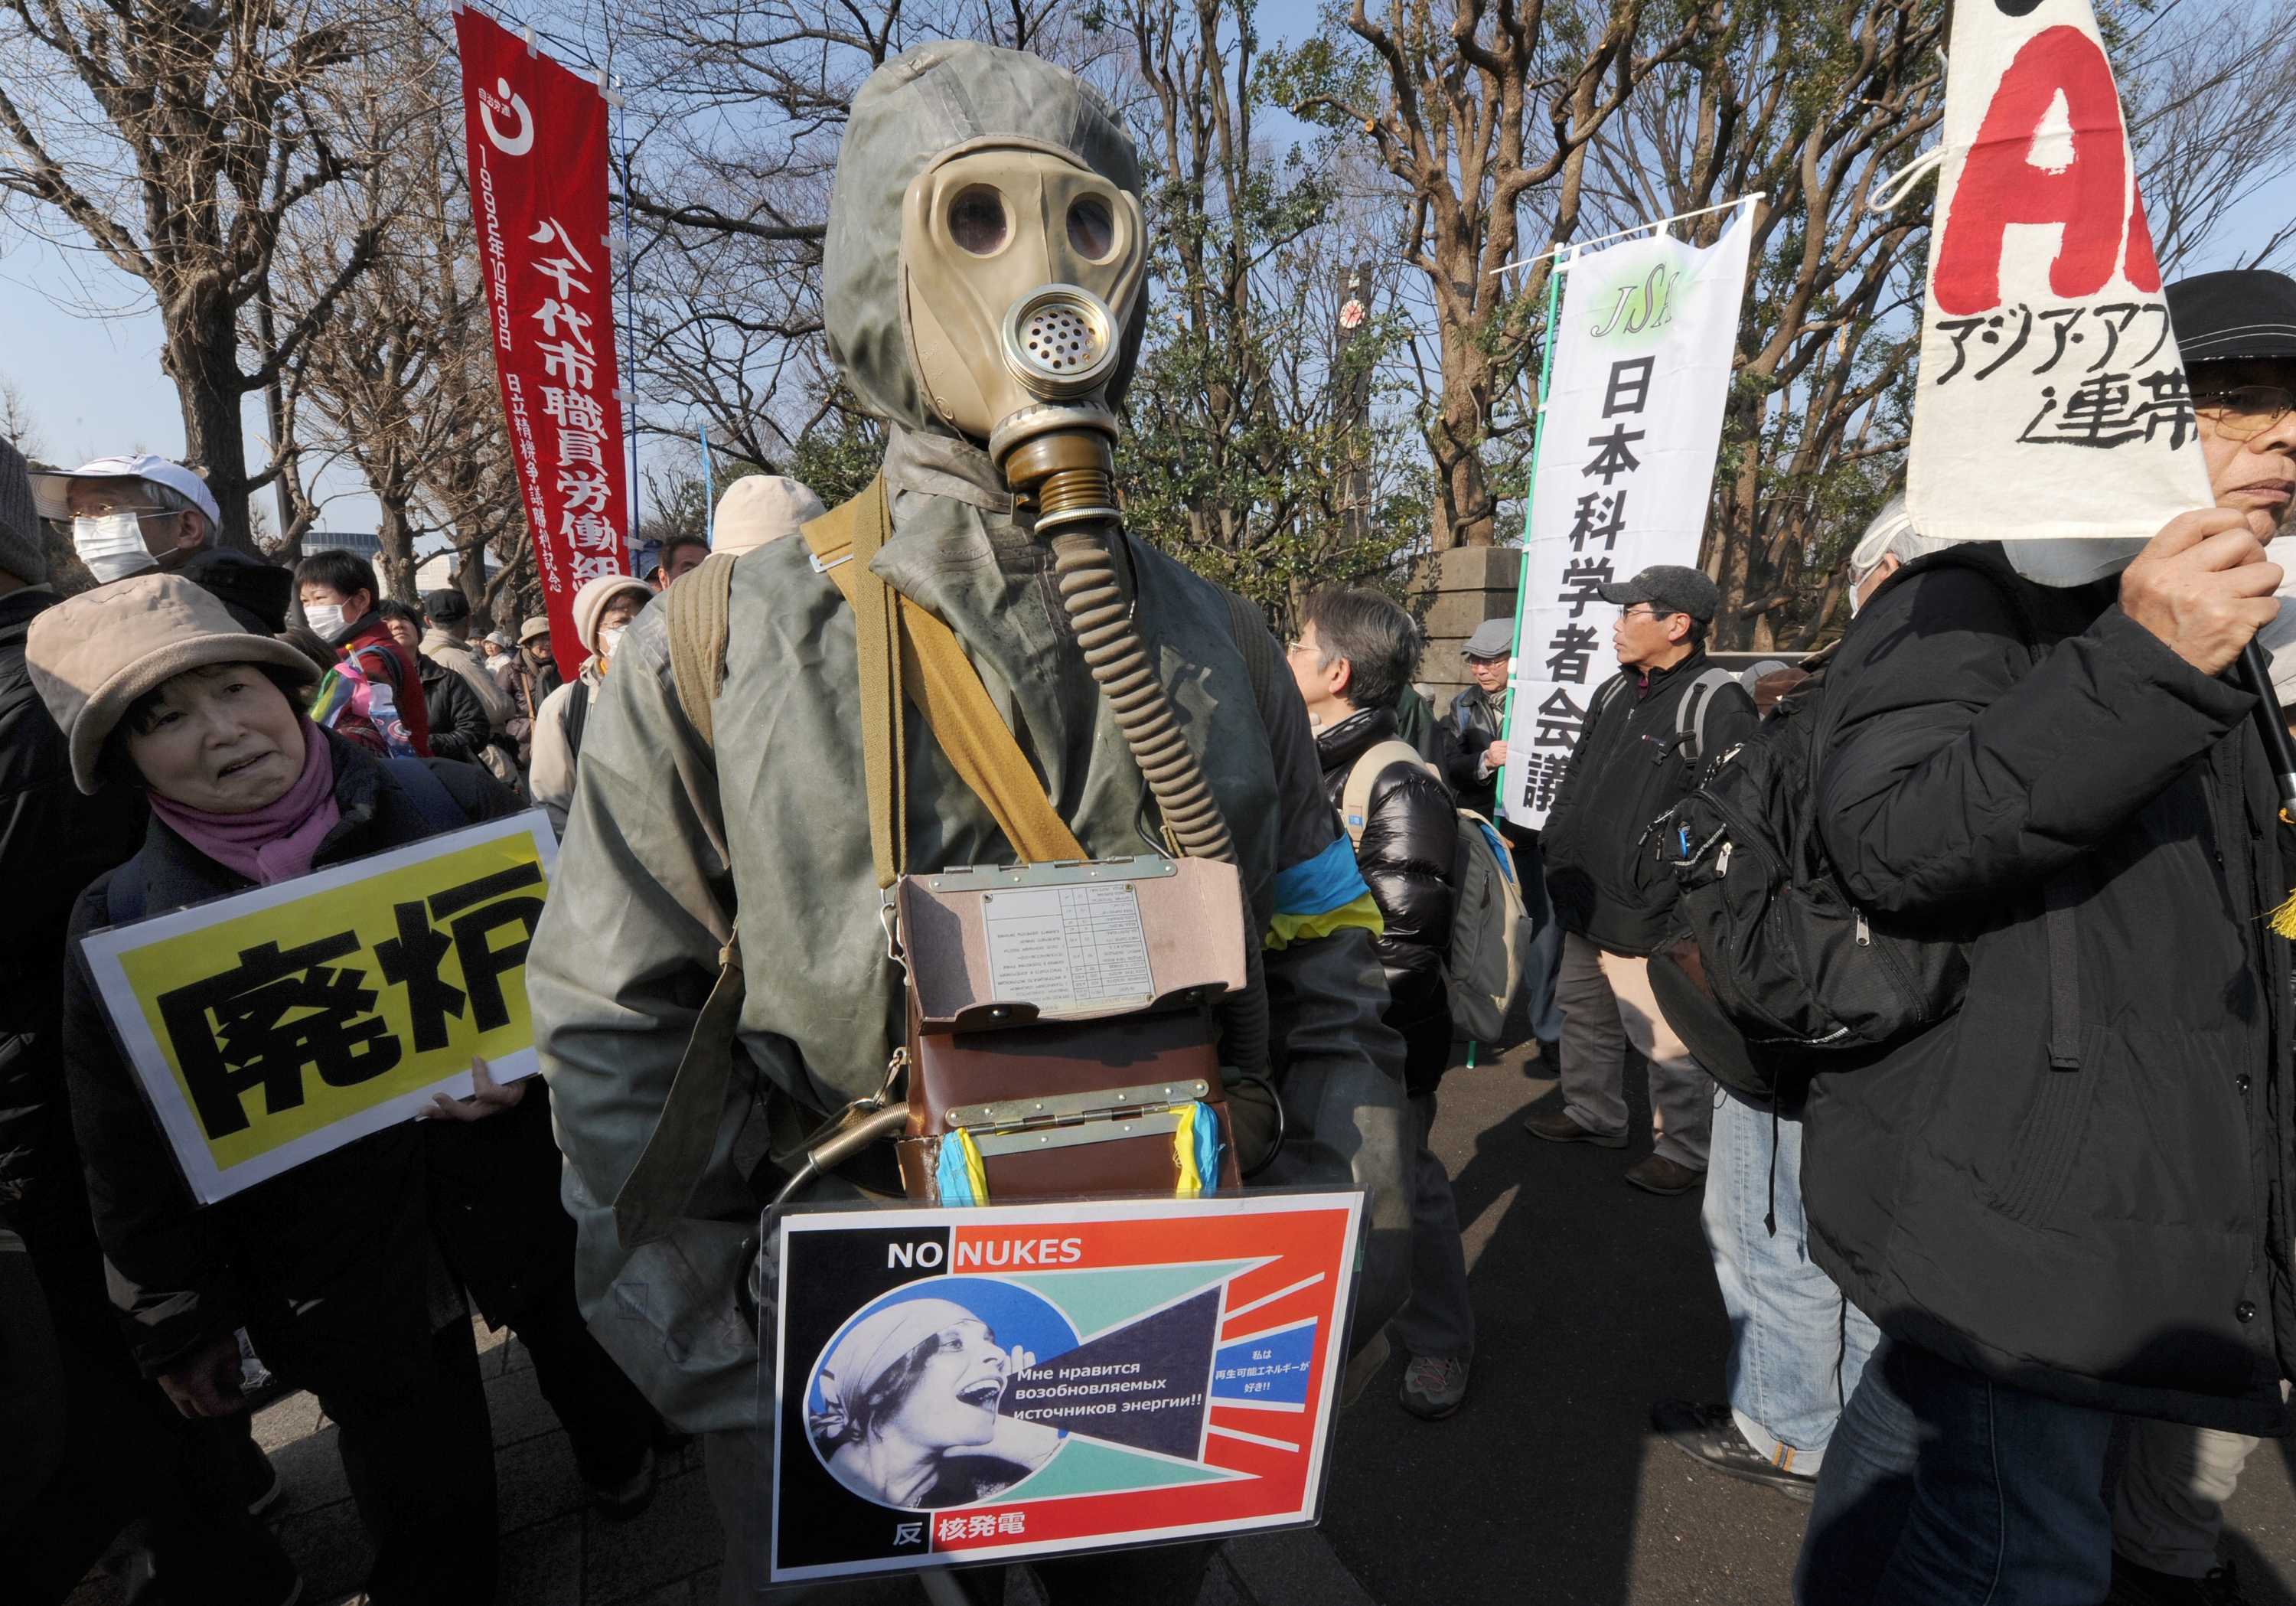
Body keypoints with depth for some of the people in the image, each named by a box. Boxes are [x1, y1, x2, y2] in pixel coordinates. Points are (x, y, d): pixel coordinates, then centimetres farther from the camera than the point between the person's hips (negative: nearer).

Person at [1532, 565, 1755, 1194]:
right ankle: (1592, 1113, 40)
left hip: (1650, 925, -9)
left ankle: (1685, 1148, 21)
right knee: (1584, 1013, 22)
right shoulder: (1614, 693, 13)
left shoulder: (1718, 706, -15)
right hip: (1586, 907, 9)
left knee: (1667, 1042, 2)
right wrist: (1557, 851, 15)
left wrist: (1672, 910, -24)